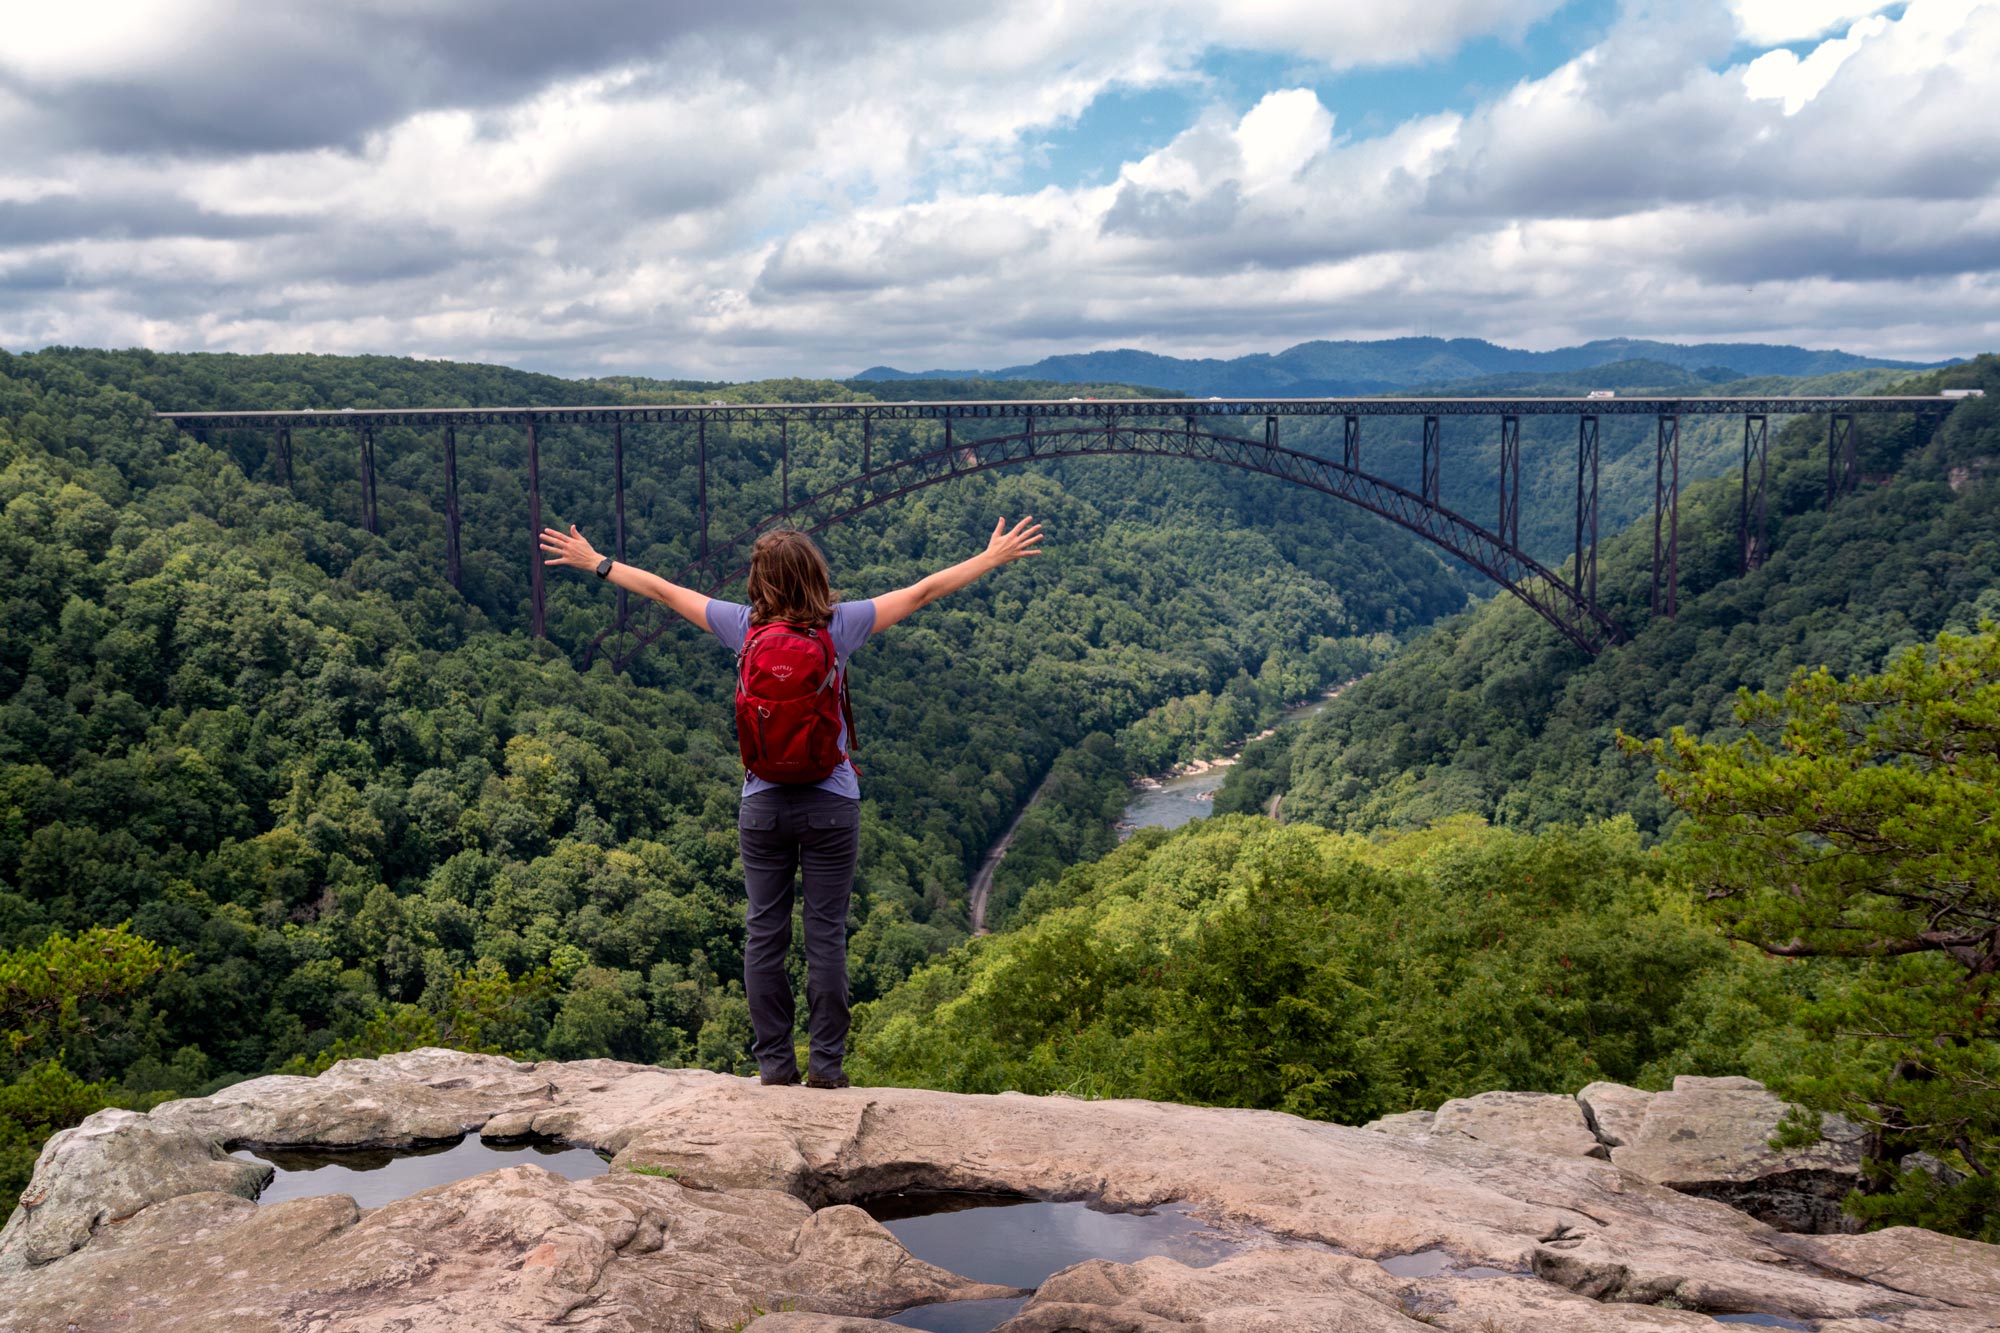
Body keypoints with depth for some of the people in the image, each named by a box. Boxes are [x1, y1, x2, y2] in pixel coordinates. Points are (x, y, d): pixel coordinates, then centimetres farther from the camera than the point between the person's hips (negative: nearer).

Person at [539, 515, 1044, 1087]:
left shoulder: (746, 627, -4)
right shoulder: (838, 626, -8)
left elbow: (663, 591, 8)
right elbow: (923, 591, -1)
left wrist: (596, 563, 21)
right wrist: (993, 557, 10)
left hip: (762, 805, 1)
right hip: (831, 805, -1)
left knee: (764, 934, 9)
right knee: (826, 936, 4)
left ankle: (774, 1062, 13)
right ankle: (826, 1066, 8)